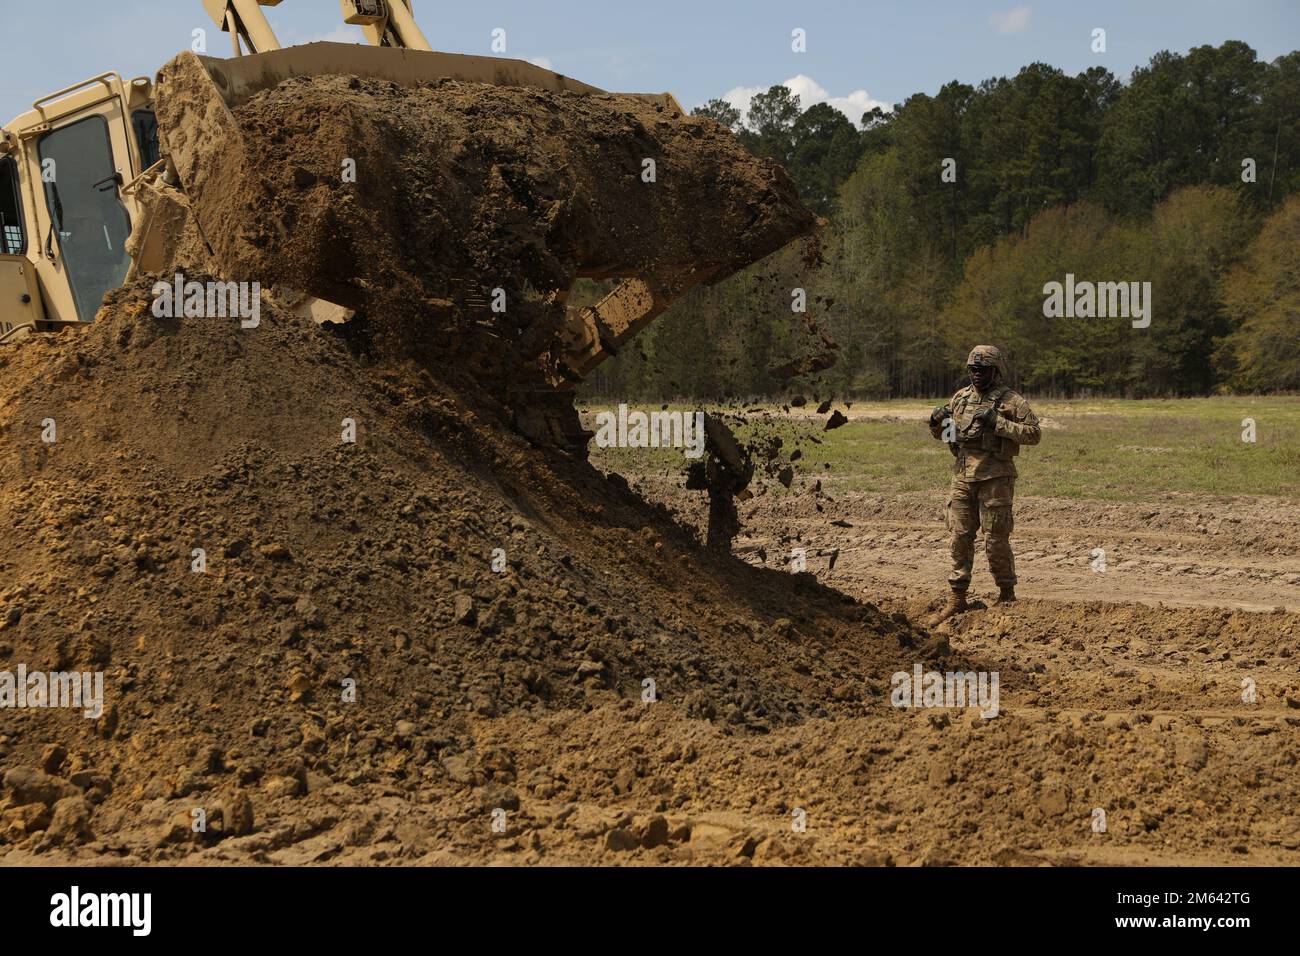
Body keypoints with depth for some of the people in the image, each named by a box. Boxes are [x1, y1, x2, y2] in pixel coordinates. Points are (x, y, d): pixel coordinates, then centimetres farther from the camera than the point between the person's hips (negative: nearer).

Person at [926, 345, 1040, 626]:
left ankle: (1007, 595, 13)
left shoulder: (1011, 401, -4)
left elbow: (1034, 433, -11)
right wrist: (937, 422, 1)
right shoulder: (961, 398, 14)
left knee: (996, 540, -2)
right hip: (962, 476, 5)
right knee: (960, 537, 5)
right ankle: (957, 599, 10)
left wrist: (998, 423, -18)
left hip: (994, 478, -5)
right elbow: (943, 434, 25)